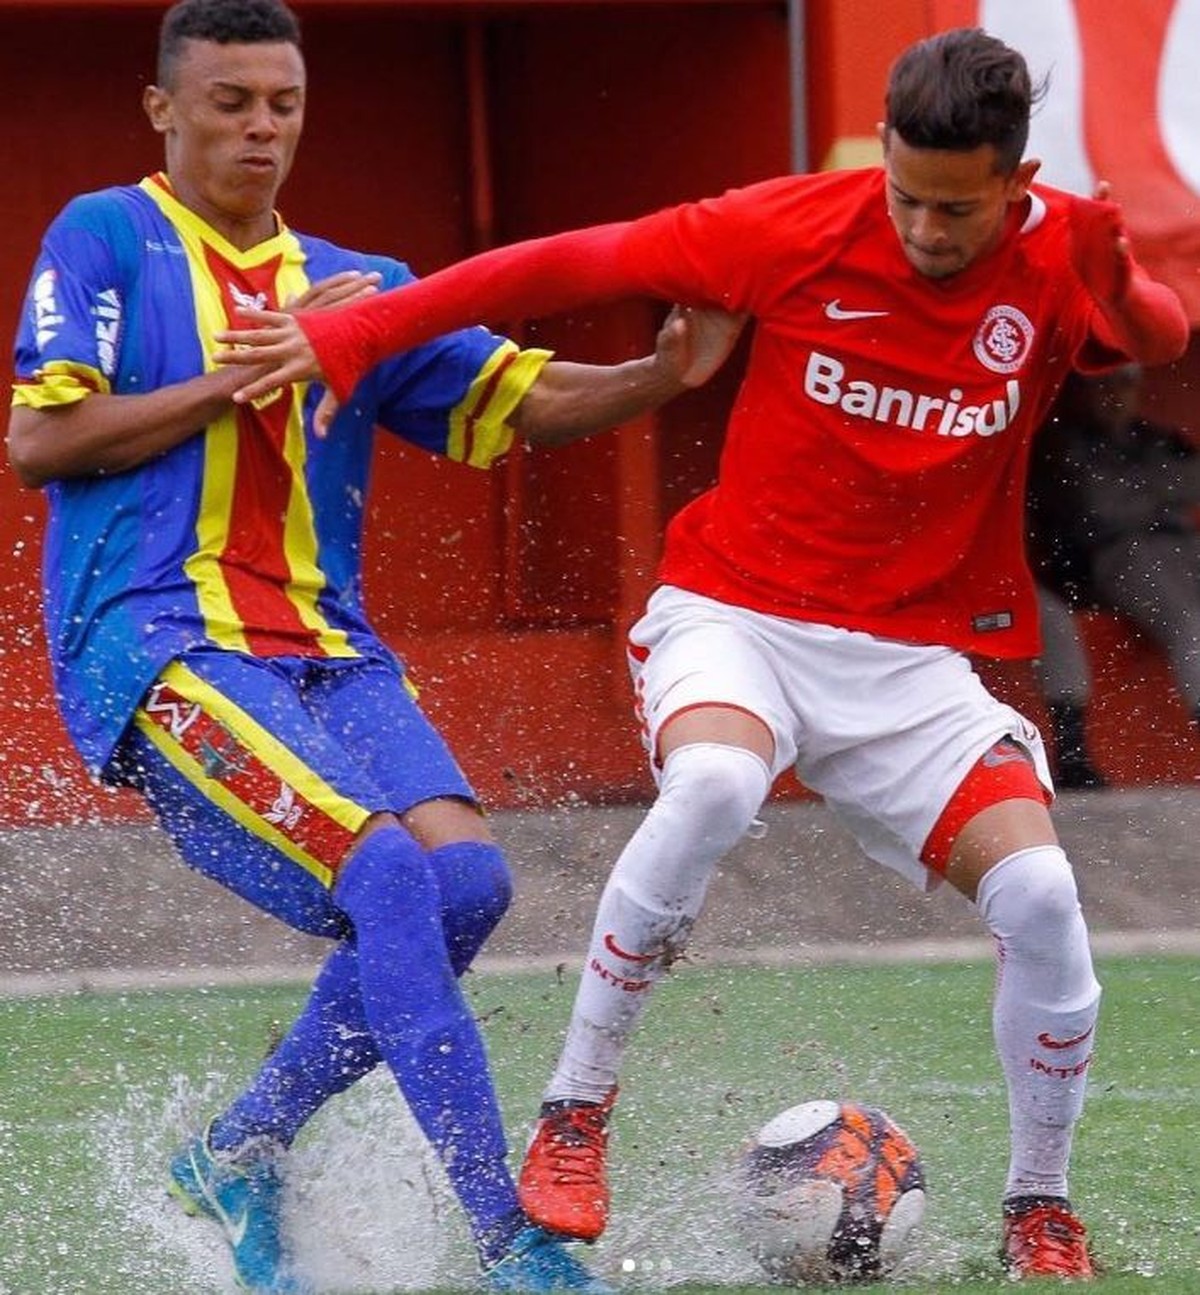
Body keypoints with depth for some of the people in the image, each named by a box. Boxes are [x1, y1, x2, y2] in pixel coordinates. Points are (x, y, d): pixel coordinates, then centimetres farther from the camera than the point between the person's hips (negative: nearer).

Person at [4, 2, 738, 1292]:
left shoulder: (351, 286, 18)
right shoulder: (106, 240, 4)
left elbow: (523, 399, 9)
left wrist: (662, 373, -11)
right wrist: (242, 376, -7)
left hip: (327, 649, 6)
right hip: (159, 641, -6)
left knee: (464, 874, -17)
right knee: (387, 870, -25)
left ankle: (240, 1151, 3)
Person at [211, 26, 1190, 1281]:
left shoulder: (1056, 259, -5)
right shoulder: (800, 229, -11)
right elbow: (573, 264, -7)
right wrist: (356, 332, -9)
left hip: (916, 659, 2)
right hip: (738, 617, -2)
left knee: (1039, 896, -18)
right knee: (713, 786, -35)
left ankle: (1039, 1212, 6)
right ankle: (572, 1121, -20)